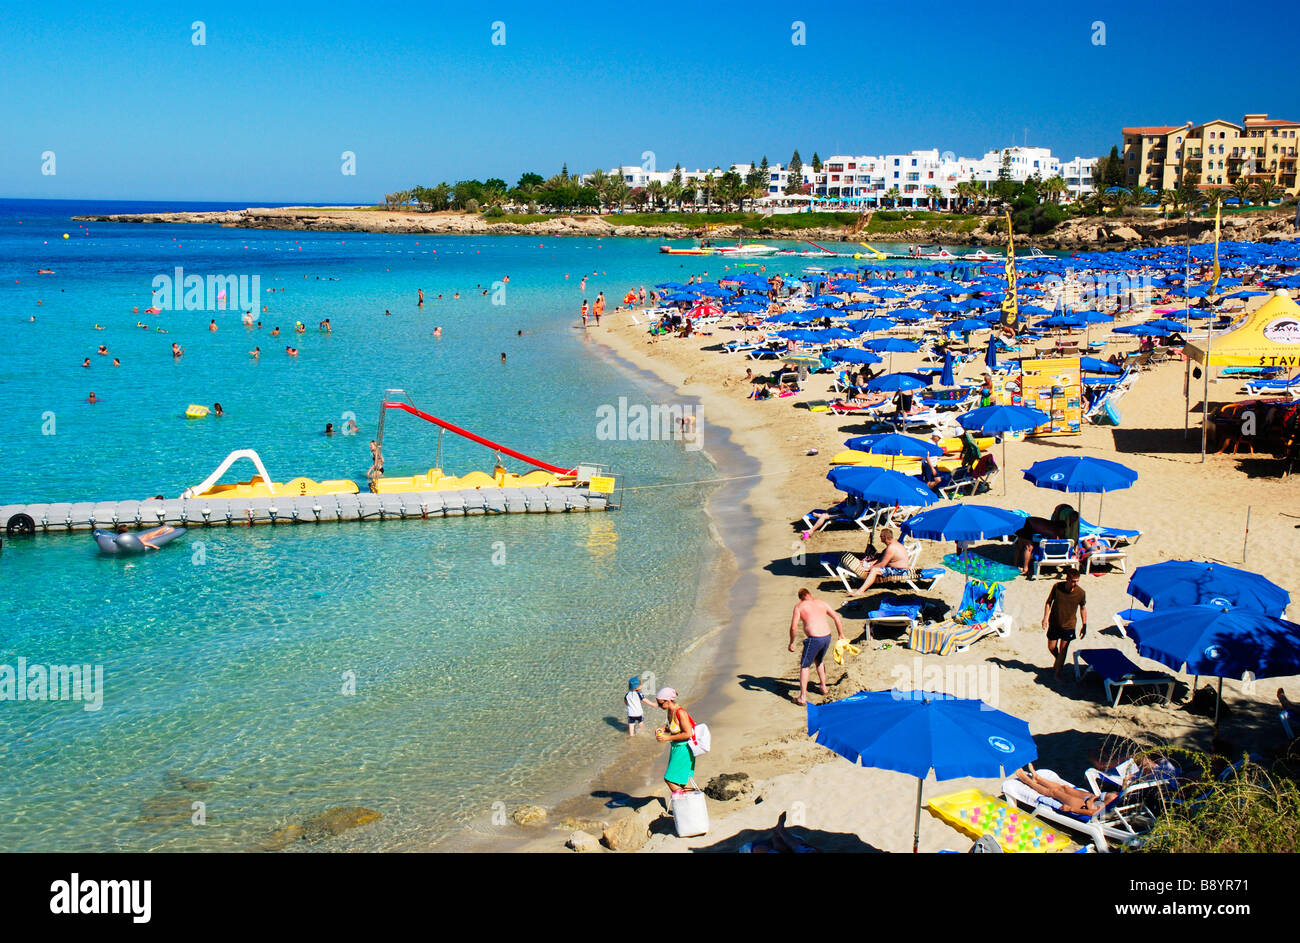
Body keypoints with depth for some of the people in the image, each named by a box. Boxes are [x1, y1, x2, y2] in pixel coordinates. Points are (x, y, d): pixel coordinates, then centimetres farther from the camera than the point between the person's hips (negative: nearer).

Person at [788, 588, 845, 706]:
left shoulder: (799, 606, 2)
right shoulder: (821, 603, 14)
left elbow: (793, 627, -6)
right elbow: (837, 618, 16)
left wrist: (791, 642, 6)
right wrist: (841, 635, 24)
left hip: (814, 639, -5)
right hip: (827, 637, 5)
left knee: (804, 666, 7)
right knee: (819, 661, 31)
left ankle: (802, 697, 3)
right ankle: (824, 688, 39)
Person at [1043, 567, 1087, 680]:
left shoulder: (1081, 592, -15)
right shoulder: (1057, 587, -17)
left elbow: (1083, 608, 1)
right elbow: (1048, 602, -4)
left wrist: (1084, 625, 3)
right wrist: (1045, 618, -11)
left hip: (1069, 625, -1)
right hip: (1054, 623, 1)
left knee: (1063, 649, 1)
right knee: (1051, 647, 12)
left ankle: (1058, 672, 18)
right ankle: (1059, 660, 43)